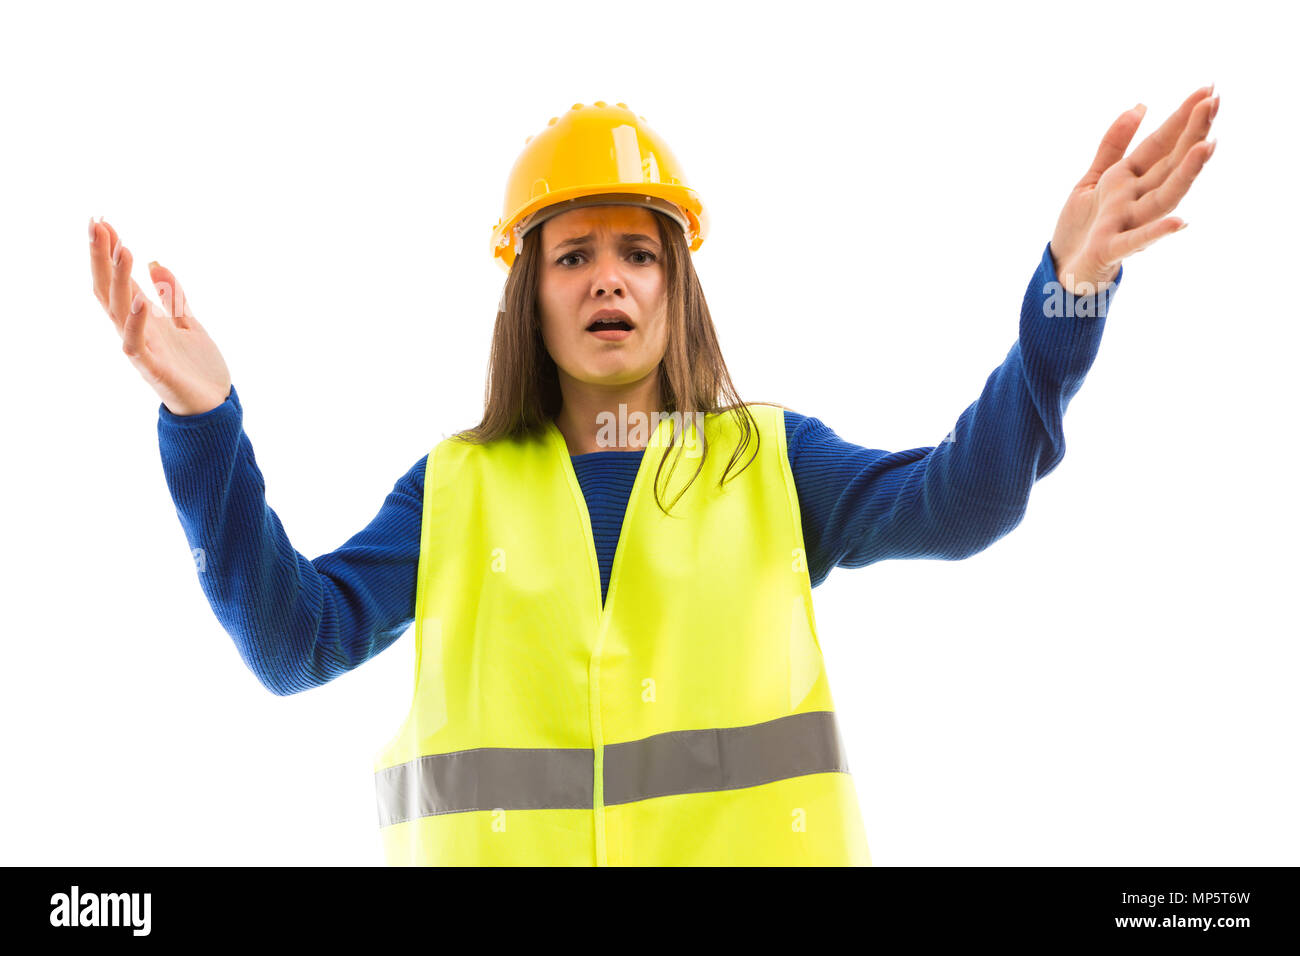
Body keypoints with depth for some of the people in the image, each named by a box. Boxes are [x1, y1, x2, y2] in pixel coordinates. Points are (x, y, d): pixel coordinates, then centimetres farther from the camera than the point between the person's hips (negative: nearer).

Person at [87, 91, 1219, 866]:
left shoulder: (772, 459, 12)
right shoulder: (456, 485, 13)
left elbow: (954, 501, -3)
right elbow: (296, 633, 2)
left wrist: (1071, 286, -15)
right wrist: (202, 420, -9)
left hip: (745, 840, 0)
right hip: (504, 843, 1)